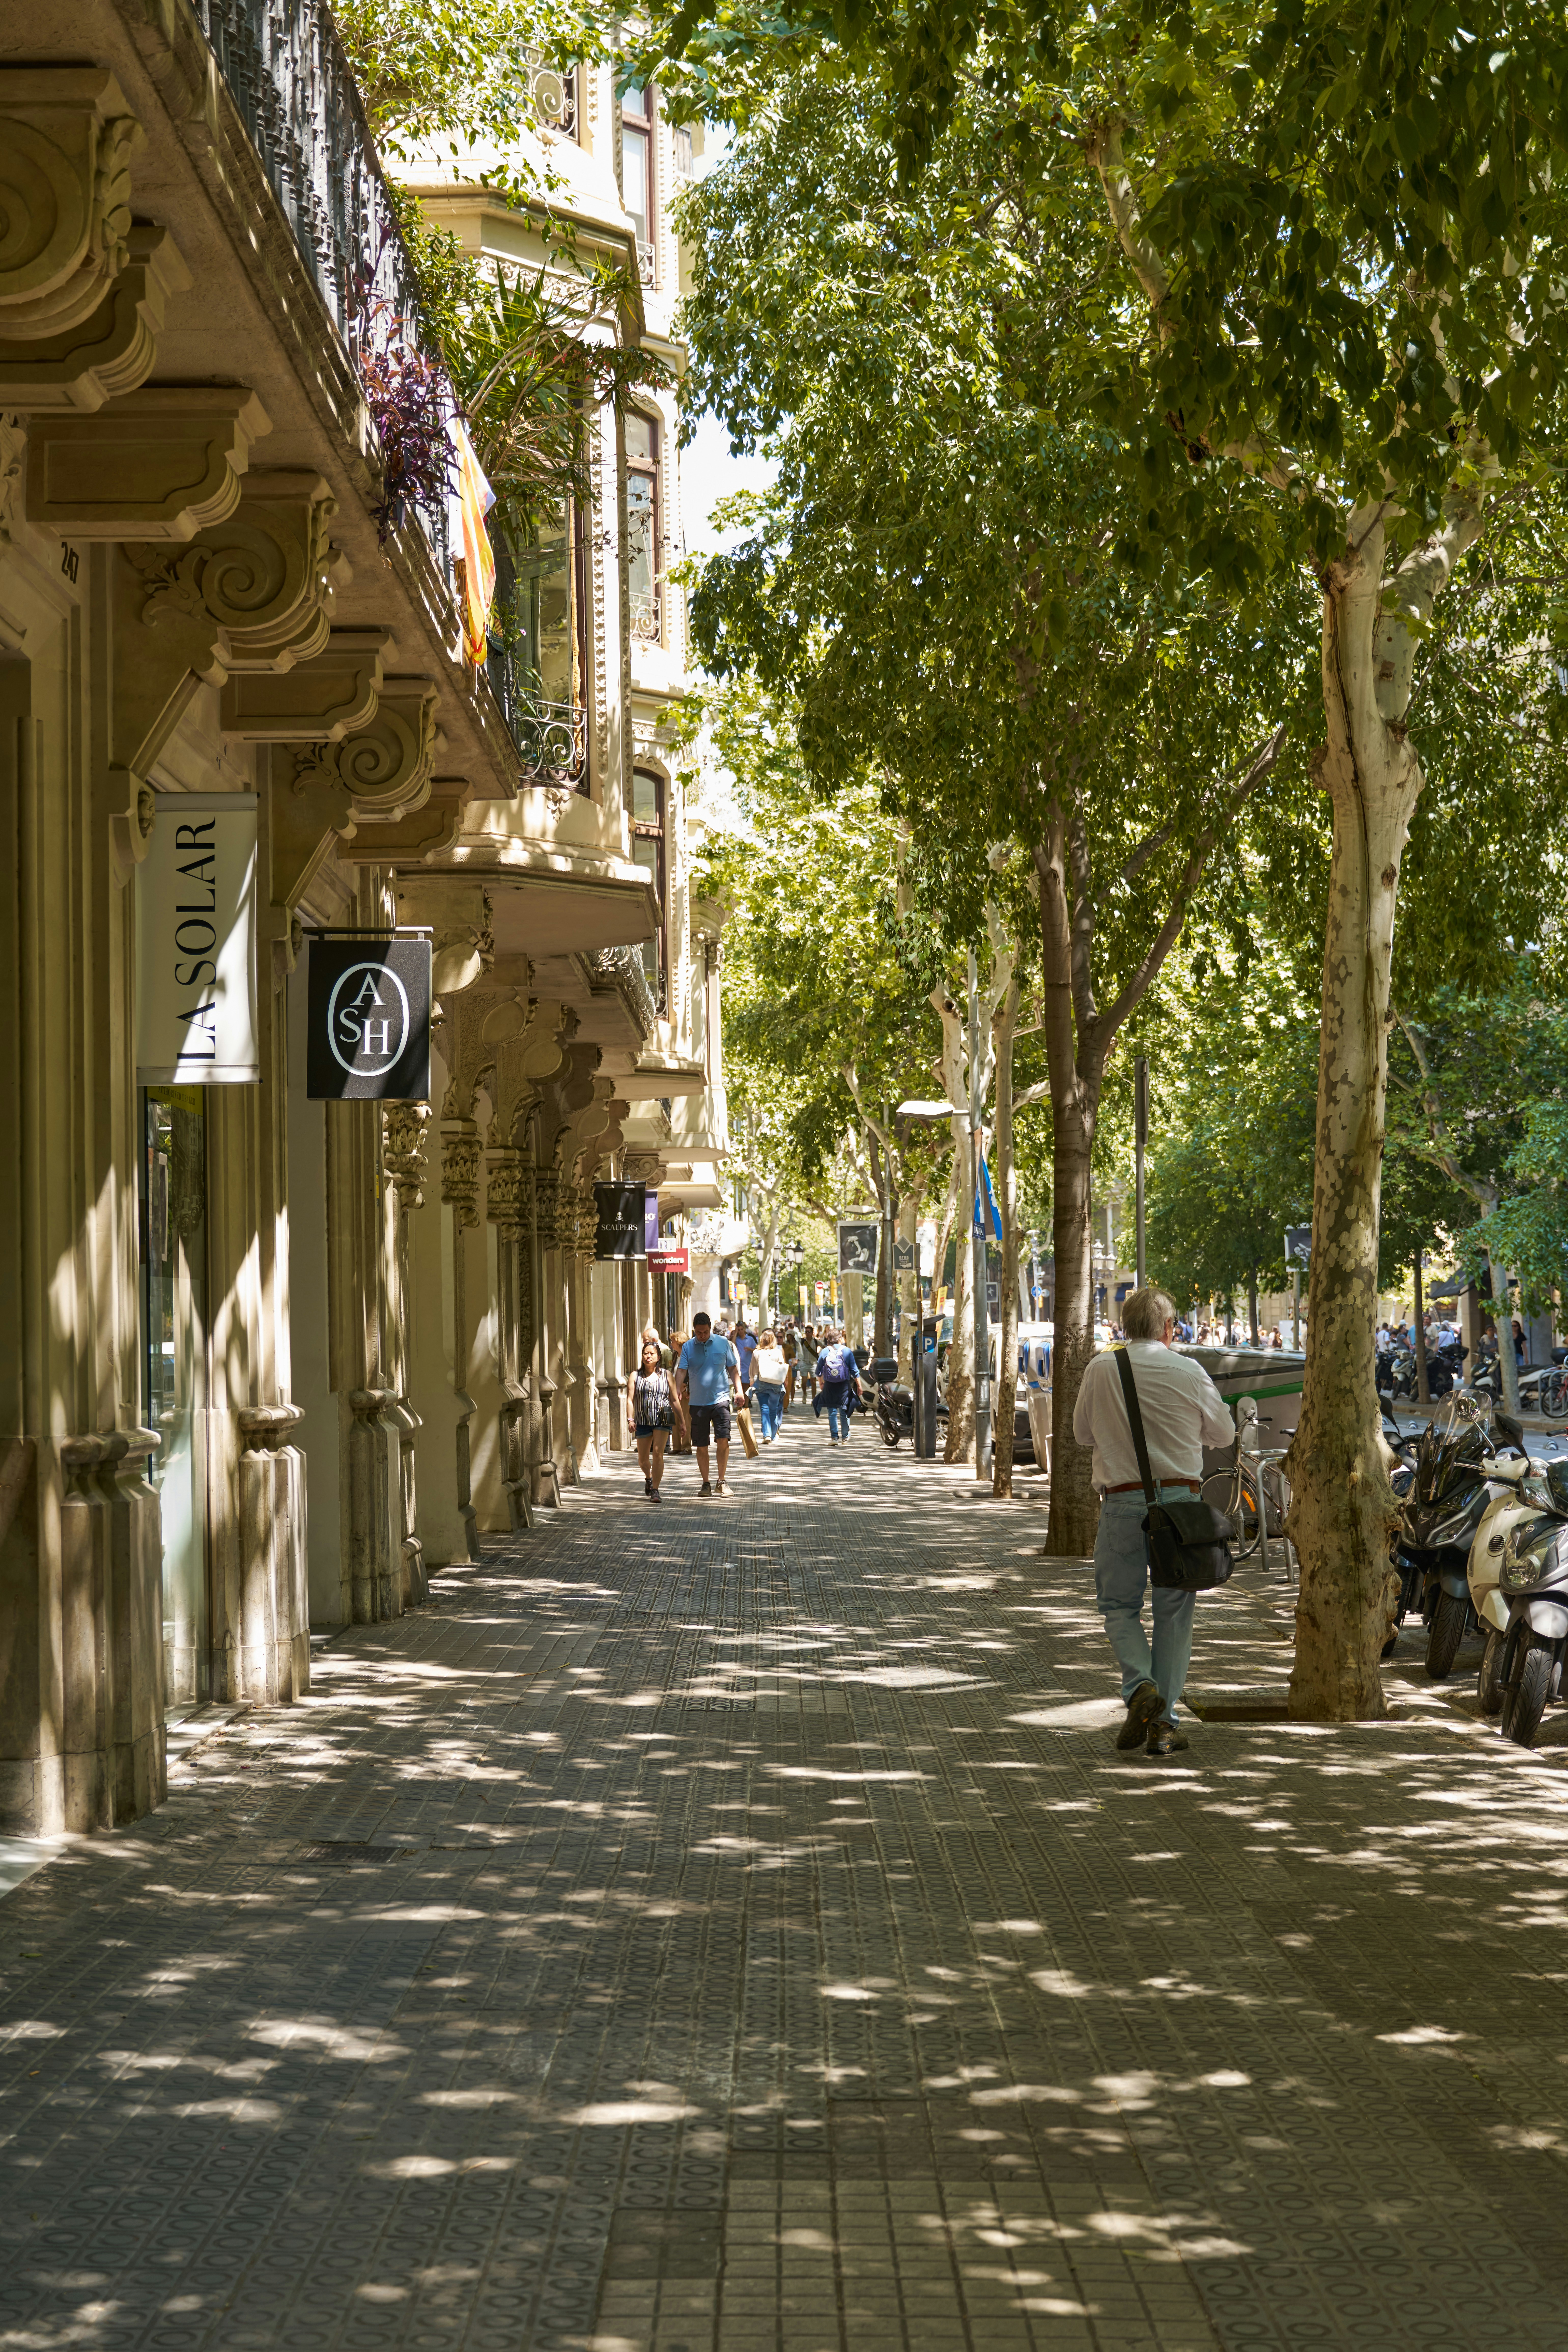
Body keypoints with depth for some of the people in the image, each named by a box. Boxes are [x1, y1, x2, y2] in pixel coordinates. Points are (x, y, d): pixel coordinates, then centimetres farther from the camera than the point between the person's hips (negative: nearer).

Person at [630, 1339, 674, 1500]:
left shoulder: (666, 1375, 5)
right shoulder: (635, 1376, 6)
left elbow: (674, 1400, 7)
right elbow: (631, 1400, 0)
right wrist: (631, 1419, -13)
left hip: (663, 1420, -2)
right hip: (643, 1421, 2)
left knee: (658, 1453, -17)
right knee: (643, 1458, 9)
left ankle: (655, 1490, -16)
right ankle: (648, 1478, 42)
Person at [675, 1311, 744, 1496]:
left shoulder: (723, 1343, 4)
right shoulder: (688, 1347, 3)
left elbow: (733, 1368, 11)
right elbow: (682, 1370, -6)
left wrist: (738, 1390, 0)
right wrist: (678, 1390, -24)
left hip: (720, 1399, -1)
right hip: (697, 1402, 1)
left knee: (723, 1440, -12)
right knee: (702, 1446, 4)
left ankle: (721, 1482, -1)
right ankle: (706, 1483, 16)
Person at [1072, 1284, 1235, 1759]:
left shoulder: (1102, 1370, -1)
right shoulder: (1189, 1372, -2)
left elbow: (1083, 1432, 11)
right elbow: (1223, 1433, 11)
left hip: (1122, 1501, 0)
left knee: (1119, 1603, 11)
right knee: (1174, 1611, 7)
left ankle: (1140, 1686, -15)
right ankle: (1164, 1721, 5)